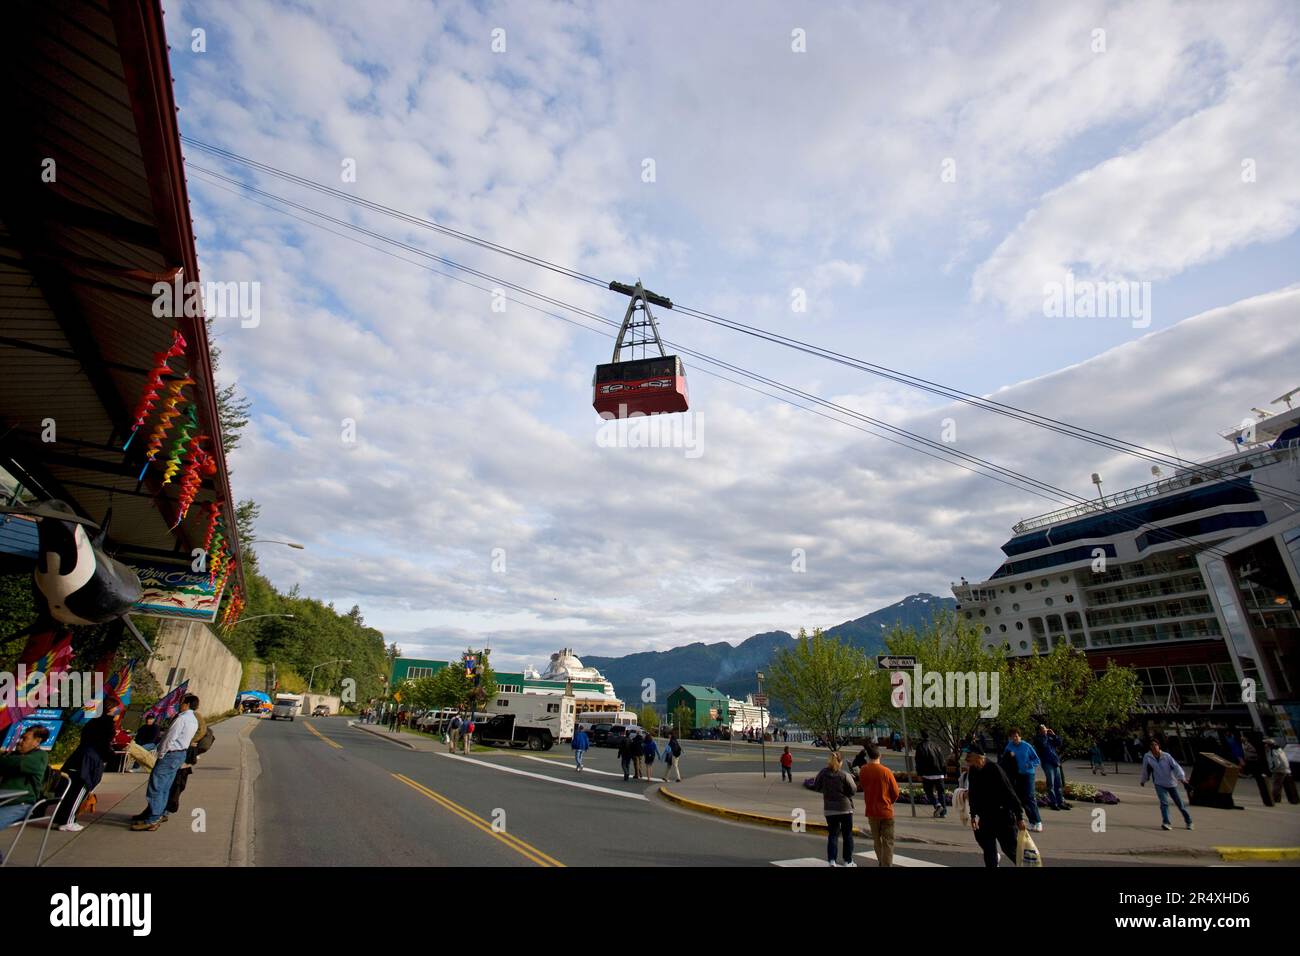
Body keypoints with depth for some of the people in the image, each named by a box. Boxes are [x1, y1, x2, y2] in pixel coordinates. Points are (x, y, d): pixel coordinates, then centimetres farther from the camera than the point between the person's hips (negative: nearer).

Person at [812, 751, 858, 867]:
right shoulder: (844, 775, -18)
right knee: (847, 835, 14)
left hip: (829, 809, 3)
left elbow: (816, 787, 3)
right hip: (845, 808, -2)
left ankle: (831, 860, 5)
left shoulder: (823, 773, -7)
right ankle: (848, 861, 19)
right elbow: (853, 789, -11)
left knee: (832, 834, 11)